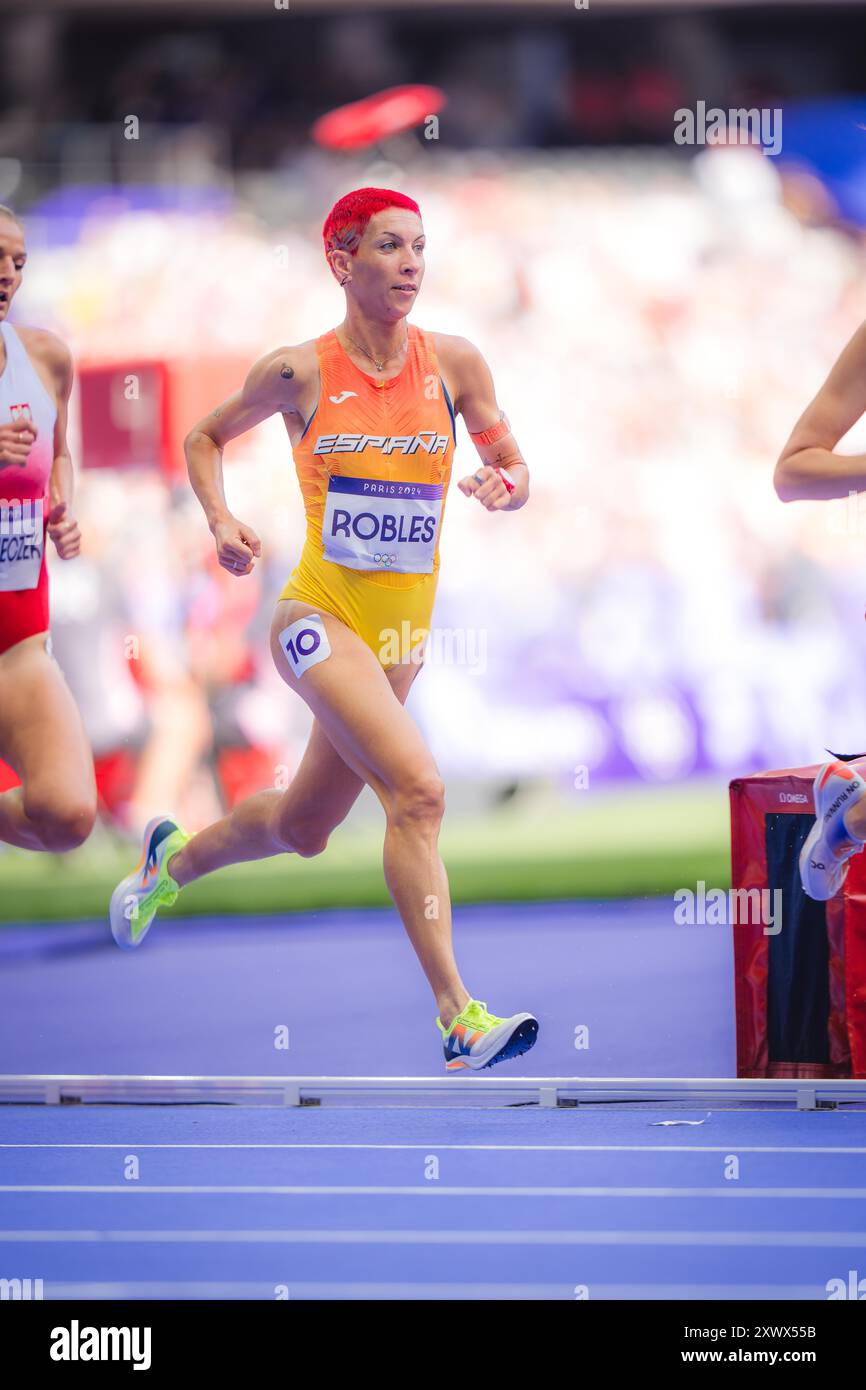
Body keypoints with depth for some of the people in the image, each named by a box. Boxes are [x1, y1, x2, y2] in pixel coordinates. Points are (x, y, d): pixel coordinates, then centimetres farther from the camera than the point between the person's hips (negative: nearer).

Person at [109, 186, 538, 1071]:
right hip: (320, 613, -5)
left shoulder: (452, 363, 0)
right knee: (417, 789, -25)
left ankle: (173, 856, 51)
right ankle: (457, 1017, -27)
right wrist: (220, 521, -5)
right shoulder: (300, 372, -6)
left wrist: (503, 486, -14)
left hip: (403, 630, 5)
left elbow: (516, 472, 9)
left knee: (302, 828, 19)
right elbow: (205, 438, 11)